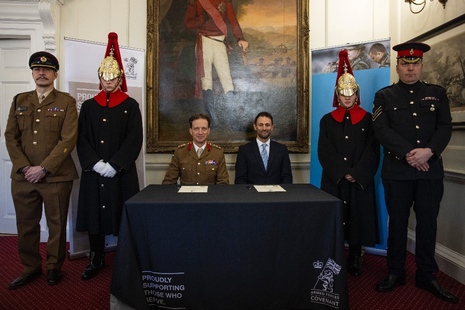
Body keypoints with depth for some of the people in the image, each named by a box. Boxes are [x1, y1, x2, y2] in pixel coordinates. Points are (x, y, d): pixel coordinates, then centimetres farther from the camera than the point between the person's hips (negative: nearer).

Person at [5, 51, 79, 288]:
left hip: (56, 177, -3)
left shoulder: (66, 102, 0)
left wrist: (44, 168, -14)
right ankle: (31, 267, 30)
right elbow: (11, 136, 7)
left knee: (56, 225, 7)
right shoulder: (20, 100, 12)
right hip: (22, 176, 4)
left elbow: (68, 140, -9)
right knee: (26, 225, 12)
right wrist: (24, 167, -6)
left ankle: (54, 267, 25)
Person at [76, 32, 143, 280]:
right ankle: (96, 259, 25)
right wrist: (95, 163, -11)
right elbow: (82, 139, 4)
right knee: (94, 212, 8)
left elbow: (134, 140, -7)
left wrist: (114, 165, -15)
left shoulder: (130, 106, 1)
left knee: (122, 214, 3)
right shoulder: (88, 106, 9)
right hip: (93, 171, 3)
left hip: (122, 172, -3)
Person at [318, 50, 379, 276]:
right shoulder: (327, 120, 7)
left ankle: (355, 260, 22)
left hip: (361, 181, 0)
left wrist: (357, 174, -15)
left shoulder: (368, 120, 5)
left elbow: (372, 151, -2)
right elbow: (324, 152, -2)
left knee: (358, 218, 6)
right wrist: (343, 173, -12)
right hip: (333, 181, 1)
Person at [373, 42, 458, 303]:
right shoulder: (384, 96, 4)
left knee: (428, 223, 8)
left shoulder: (437, 93, 11)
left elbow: (445, 127, 1)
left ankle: (427, 275, 23)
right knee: (397, 222, 7)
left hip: (431, 171, 2)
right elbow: (382, 130, -7)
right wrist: (408, 154, -17)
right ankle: (396, 273, 20)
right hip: (397, 171, -2)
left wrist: (429, 151, -17)